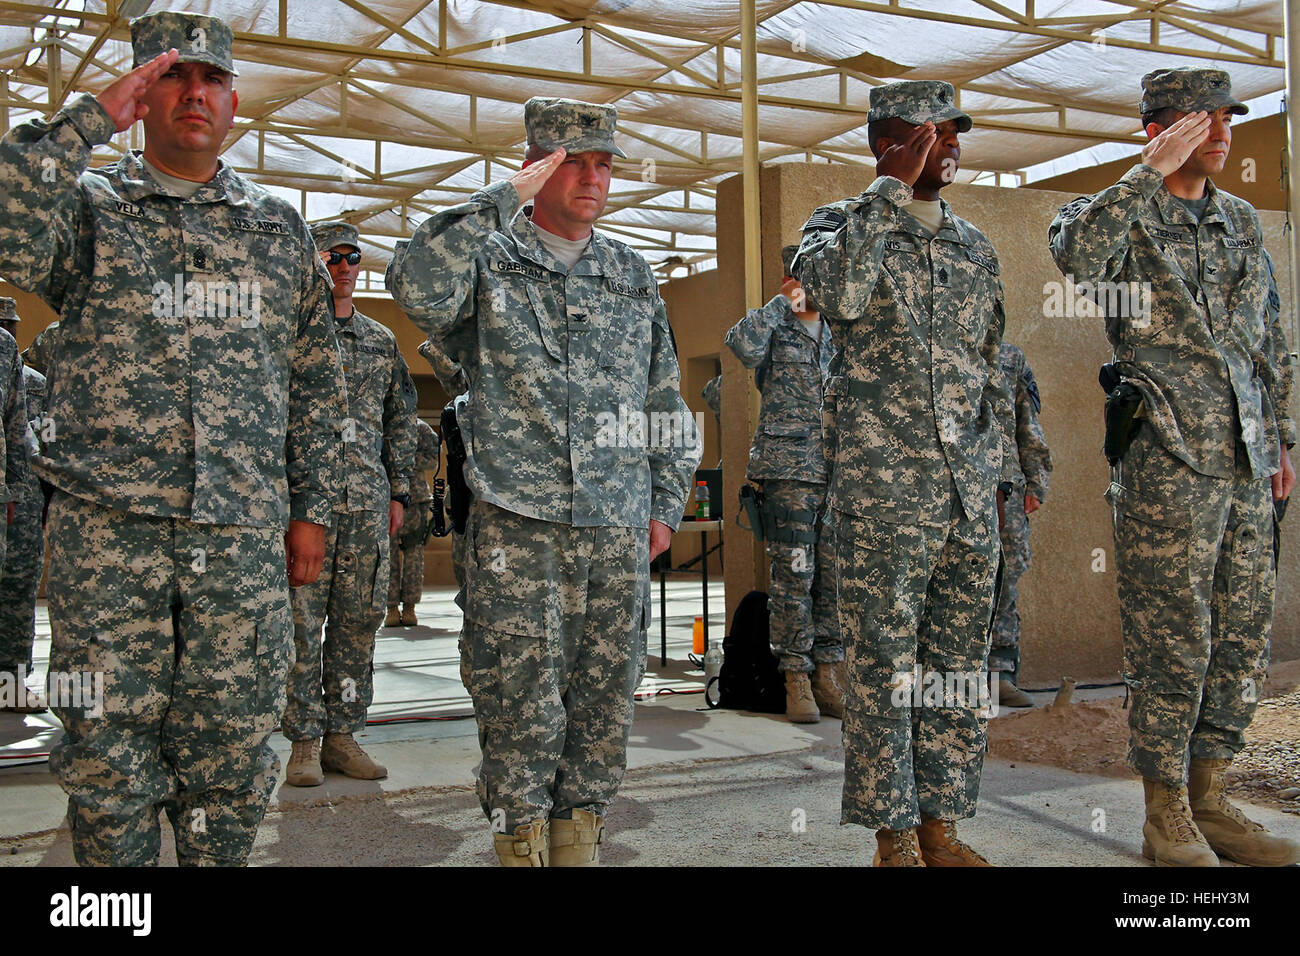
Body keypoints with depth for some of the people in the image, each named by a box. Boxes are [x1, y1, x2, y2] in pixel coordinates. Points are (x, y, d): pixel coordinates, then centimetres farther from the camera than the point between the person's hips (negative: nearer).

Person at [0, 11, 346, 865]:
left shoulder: (280, 227, 16)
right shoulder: (87, 206, 8)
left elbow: (316, 383, 17)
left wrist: (312, 508, 11)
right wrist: (91, 119, -11)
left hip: (246, 535, 2)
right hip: (108, 528, -2)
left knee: (232, 755, 6)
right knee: (109, 749, 4)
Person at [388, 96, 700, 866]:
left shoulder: (634, 275, 16)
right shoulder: (490, 259, 3)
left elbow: (667, 402, 20)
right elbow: (418, 288, -21)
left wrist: (666, 503, 14)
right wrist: (501, 200, -18)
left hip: (619, 527, 4)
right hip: (519, 521, -4)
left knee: (606, 694, 9)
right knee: (521, 695, 0)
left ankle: (580, 838, 22)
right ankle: (523, 843, 14)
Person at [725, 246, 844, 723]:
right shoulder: (775, 330, 5)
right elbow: (743, 343, -20)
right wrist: (783, 303, -9)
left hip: (840, 470, 5)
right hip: (788, 469, -4)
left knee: (835, 574, 4)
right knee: (793, 574, -6)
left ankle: (829, 674, 12)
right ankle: (796, 678, 1)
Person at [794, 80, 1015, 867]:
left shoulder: (974, 247, 15)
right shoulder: (844, 226, 0)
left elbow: (990, 369, 19)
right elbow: (836, 292, -25)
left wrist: (994, 480, 15)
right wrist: (896, 188, -19)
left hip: (969, 490, 6)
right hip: (884, 489, -5)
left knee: (961, 665, 10)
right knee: (884, 667, 0)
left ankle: (942, 824, 21)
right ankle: (894, 835, 11)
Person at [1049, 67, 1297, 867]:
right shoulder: (1126, 216, 0)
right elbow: (1075, 253, -26)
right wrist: (1151, 173, -18)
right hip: (1169, 457, -7)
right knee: (1174, 636, -4)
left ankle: (1207, 797, 20)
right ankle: (1168, 817, 6)